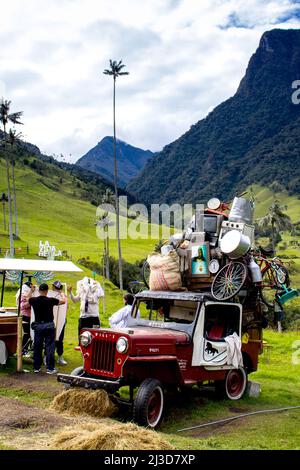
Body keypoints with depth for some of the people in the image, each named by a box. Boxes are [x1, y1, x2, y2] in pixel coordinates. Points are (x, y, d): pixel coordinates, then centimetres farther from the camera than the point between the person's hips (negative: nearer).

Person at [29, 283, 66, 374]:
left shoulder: (33, 300, -3)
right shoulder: (51, 300, -10)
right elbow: (63, 301, 5)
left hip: (38, 325, 3)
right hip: (49, 325, -3)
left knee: (37, 347, 12)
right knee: (50, 347, 2)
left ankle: (36, 367, 17)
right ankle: (50, 368, 3)